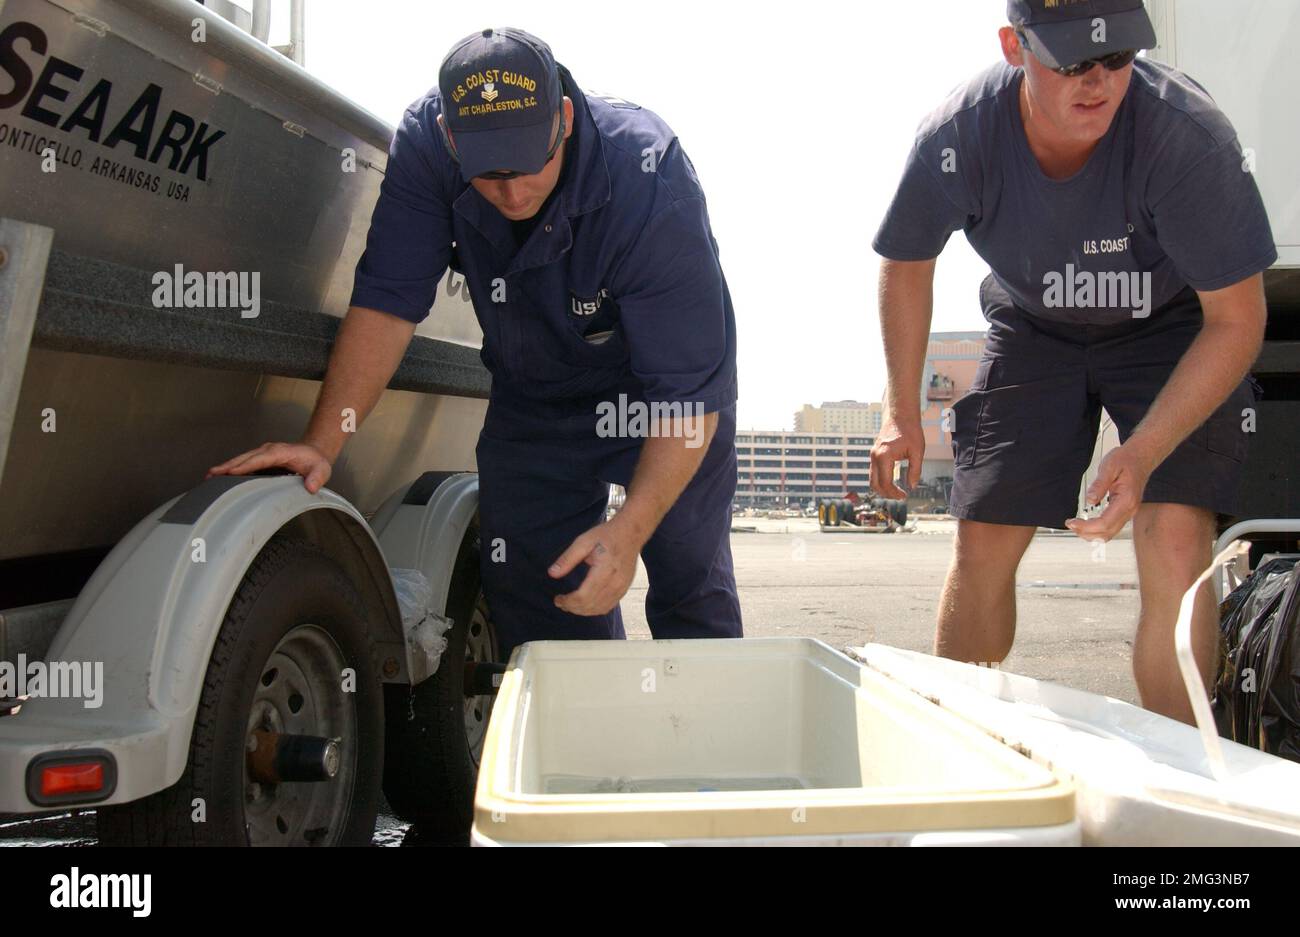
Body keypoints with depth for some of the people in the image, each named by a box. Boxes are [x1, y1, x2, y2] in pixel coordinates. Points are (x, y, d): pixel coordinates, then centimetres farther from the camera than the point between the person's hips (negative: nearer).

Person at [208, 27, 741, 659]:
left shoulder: (651, 179, -33)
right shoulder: (426, 141, -23)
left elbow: (689, 387, -34)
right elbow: (388, 301, -20)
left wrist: (630, 529, -44)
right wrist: (321, 444, -28)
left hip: (651, 387, -3)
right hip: (533, 401, 3)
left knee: (692, 595, -4)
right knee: (534, 613, -1)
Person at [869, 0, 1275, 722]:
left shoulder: (1185, 133, -32)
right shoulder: (959, 135, -25)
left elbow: (1236, 319, -24)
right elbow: (908, 263, -4)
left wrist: (1143, 453, -35)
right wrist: (903, 411, -3)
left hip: (1173, 331, -2)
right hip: (1034, 329, 2)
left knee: (1176, 542, -20)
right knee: (983, 542, -2)